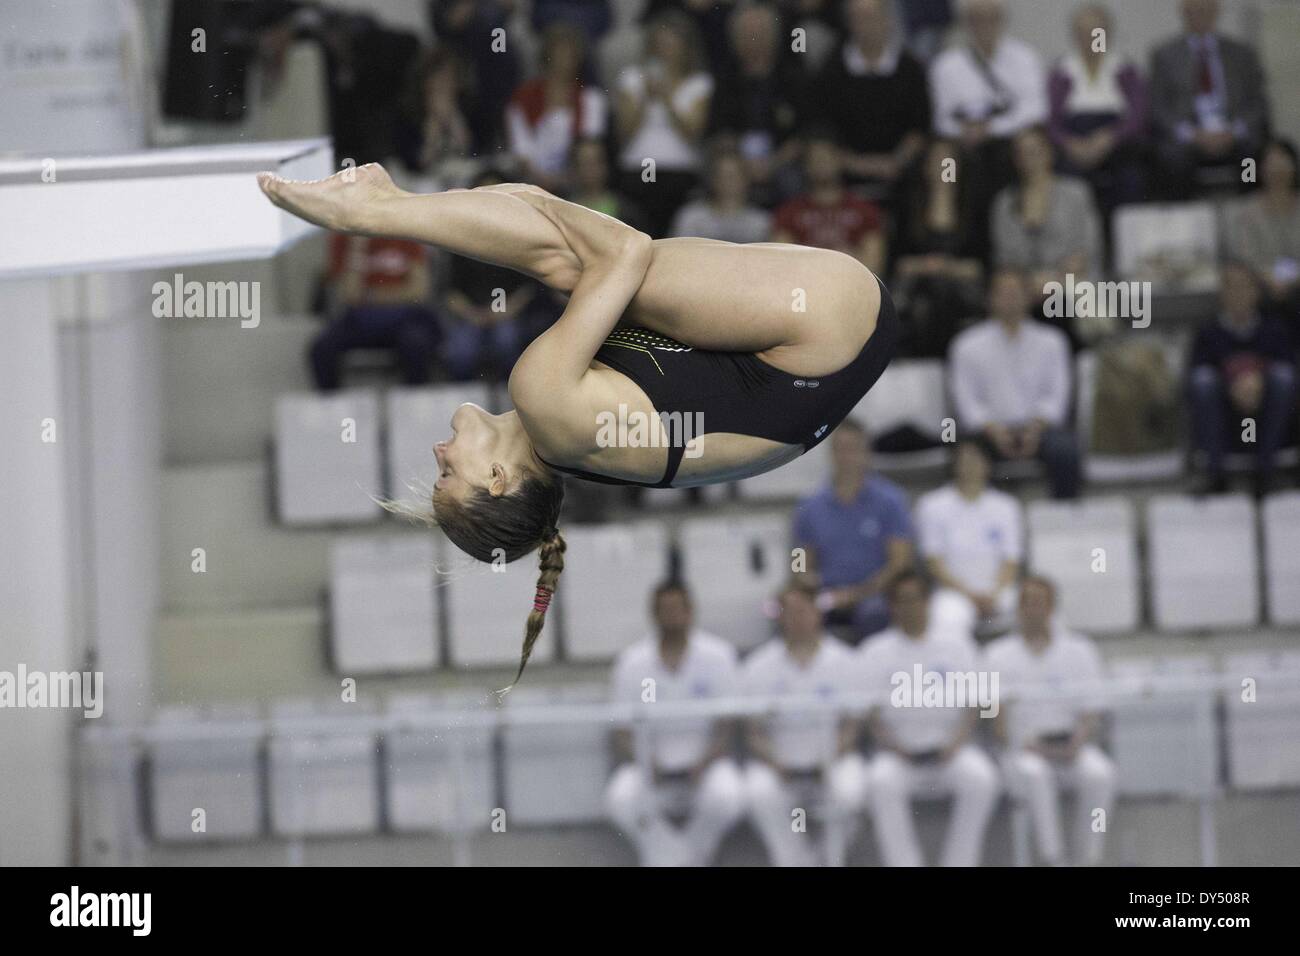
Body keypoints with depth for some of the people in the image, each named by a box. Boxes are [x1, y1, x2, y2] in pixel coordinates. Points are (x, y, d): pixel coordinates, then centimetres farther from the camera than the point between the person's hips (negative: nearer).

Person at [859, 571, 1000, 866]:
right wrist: (895, 747, -18)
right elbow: (871, 715, 0)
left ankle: (958, 863, -20)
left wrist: (956, 742, -15)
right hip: (899, 752, -1)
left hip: (948, 750, 1)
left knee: (982, 778, -30)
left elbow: (970, 706, 3)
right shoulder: (874, 653, 5)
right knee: (881, 782, -34)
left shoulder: (956, 644, 8)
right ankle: (903, 865, -28)